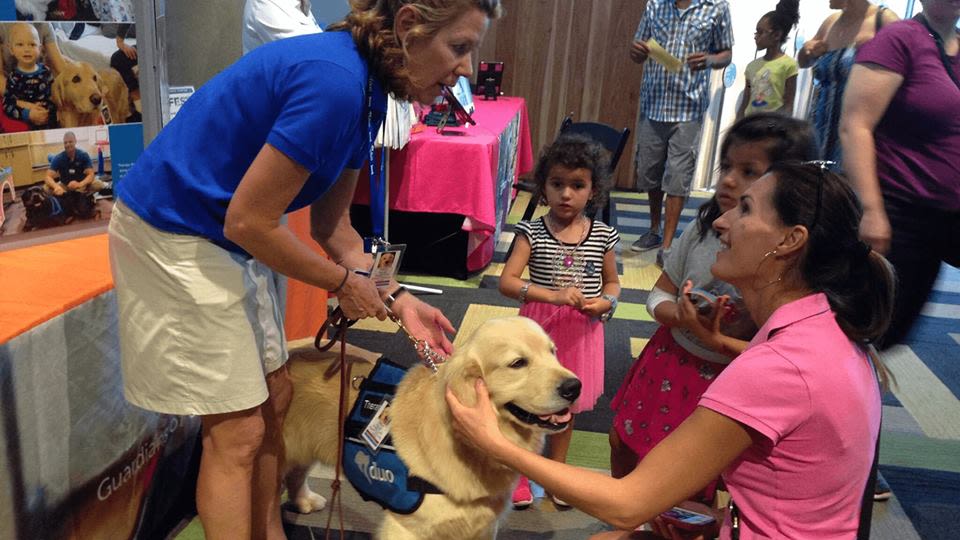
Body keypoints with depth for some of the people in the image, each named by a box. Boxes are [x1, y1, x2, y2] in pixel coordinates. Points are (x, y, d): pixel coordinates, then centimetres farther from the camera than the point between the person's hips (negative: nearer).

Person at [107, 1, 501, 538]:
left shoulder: (364, 90, 2)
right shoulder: (334, 81, -28)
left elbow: (333, 225, 7)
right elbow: (247, 222, -23)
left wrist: (397, 301, 0)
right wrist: (345, 283, -11)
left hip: (227, 240, 9)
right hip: (172, 236, -9)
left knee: (273, 399, 15)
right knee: (237, 431, -1)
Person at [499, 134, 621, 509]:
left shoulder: (603, 236, -5)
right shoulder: (533, 233, -13)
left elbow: (612, 282, 8)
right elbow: (507, 282, -20)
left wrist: (605, 302, -14)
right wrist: (553, 295, -31)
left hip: (581, 332, 2)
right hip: (540, 326, -2)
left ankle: (557, 469, 41)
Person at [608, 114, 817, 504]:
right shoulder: (702, 230, -7)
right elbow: (660, 295, 2)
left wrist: (715, 340, -30)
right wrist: (680, 315, -19)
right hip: (668, 359, 5)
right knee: (623, 443, 20)